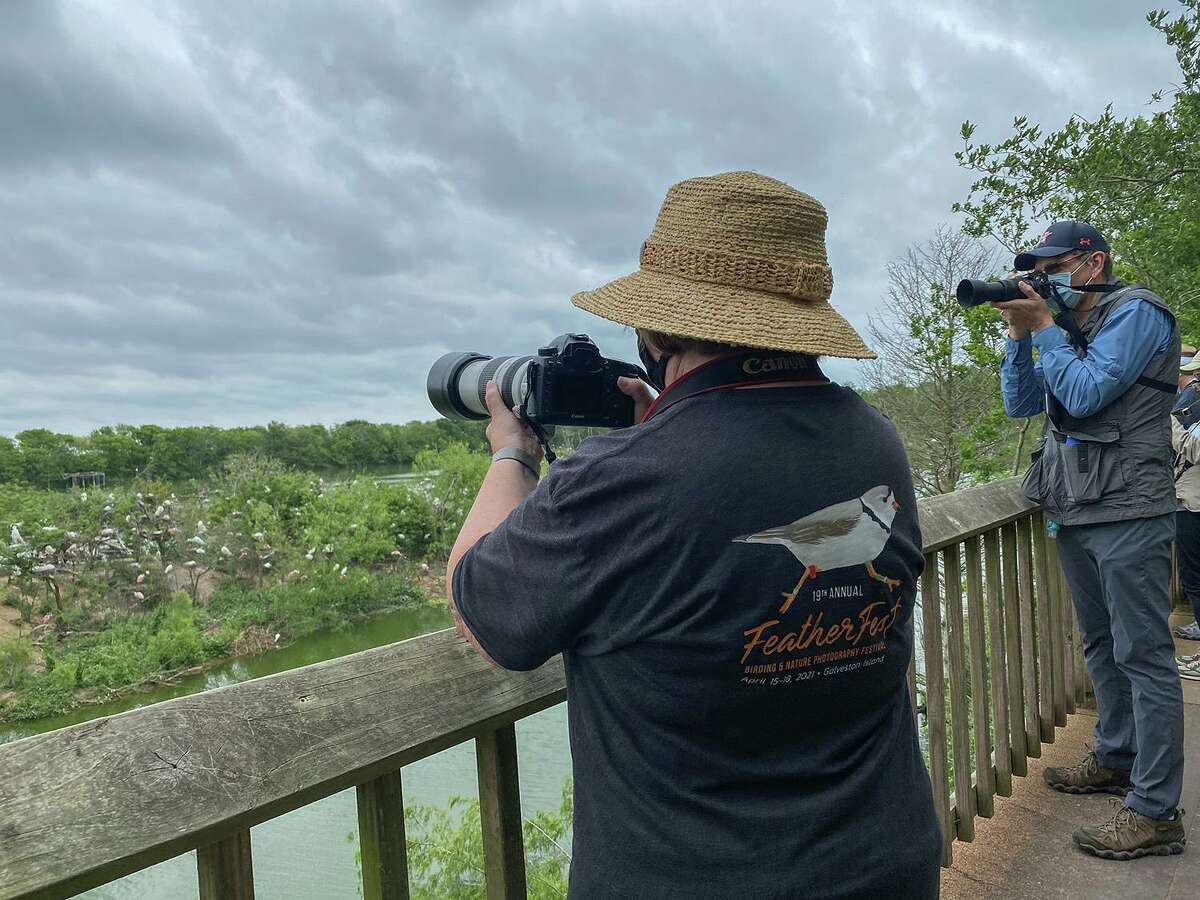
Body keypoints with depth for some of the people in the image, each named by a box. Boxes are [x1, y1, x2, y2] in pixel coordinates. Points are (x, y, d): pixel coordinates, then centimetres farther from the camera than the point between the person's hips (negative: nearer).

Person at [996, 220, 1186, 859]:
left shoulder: (1136, 313, -7)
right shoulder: (1069, 329, 18)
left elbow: (1085, 394, -18)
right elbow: (1021, 403, 13)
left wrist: (1043, 324, -10)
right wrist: (1019, 332, 4)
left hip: (1126, 512, -9)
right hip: (1075, 513, 9)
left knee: (1143, 655, -6)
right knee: (1101, 646, 17)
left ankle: (1155, 811, -2)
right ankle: (1116, 759, 31)